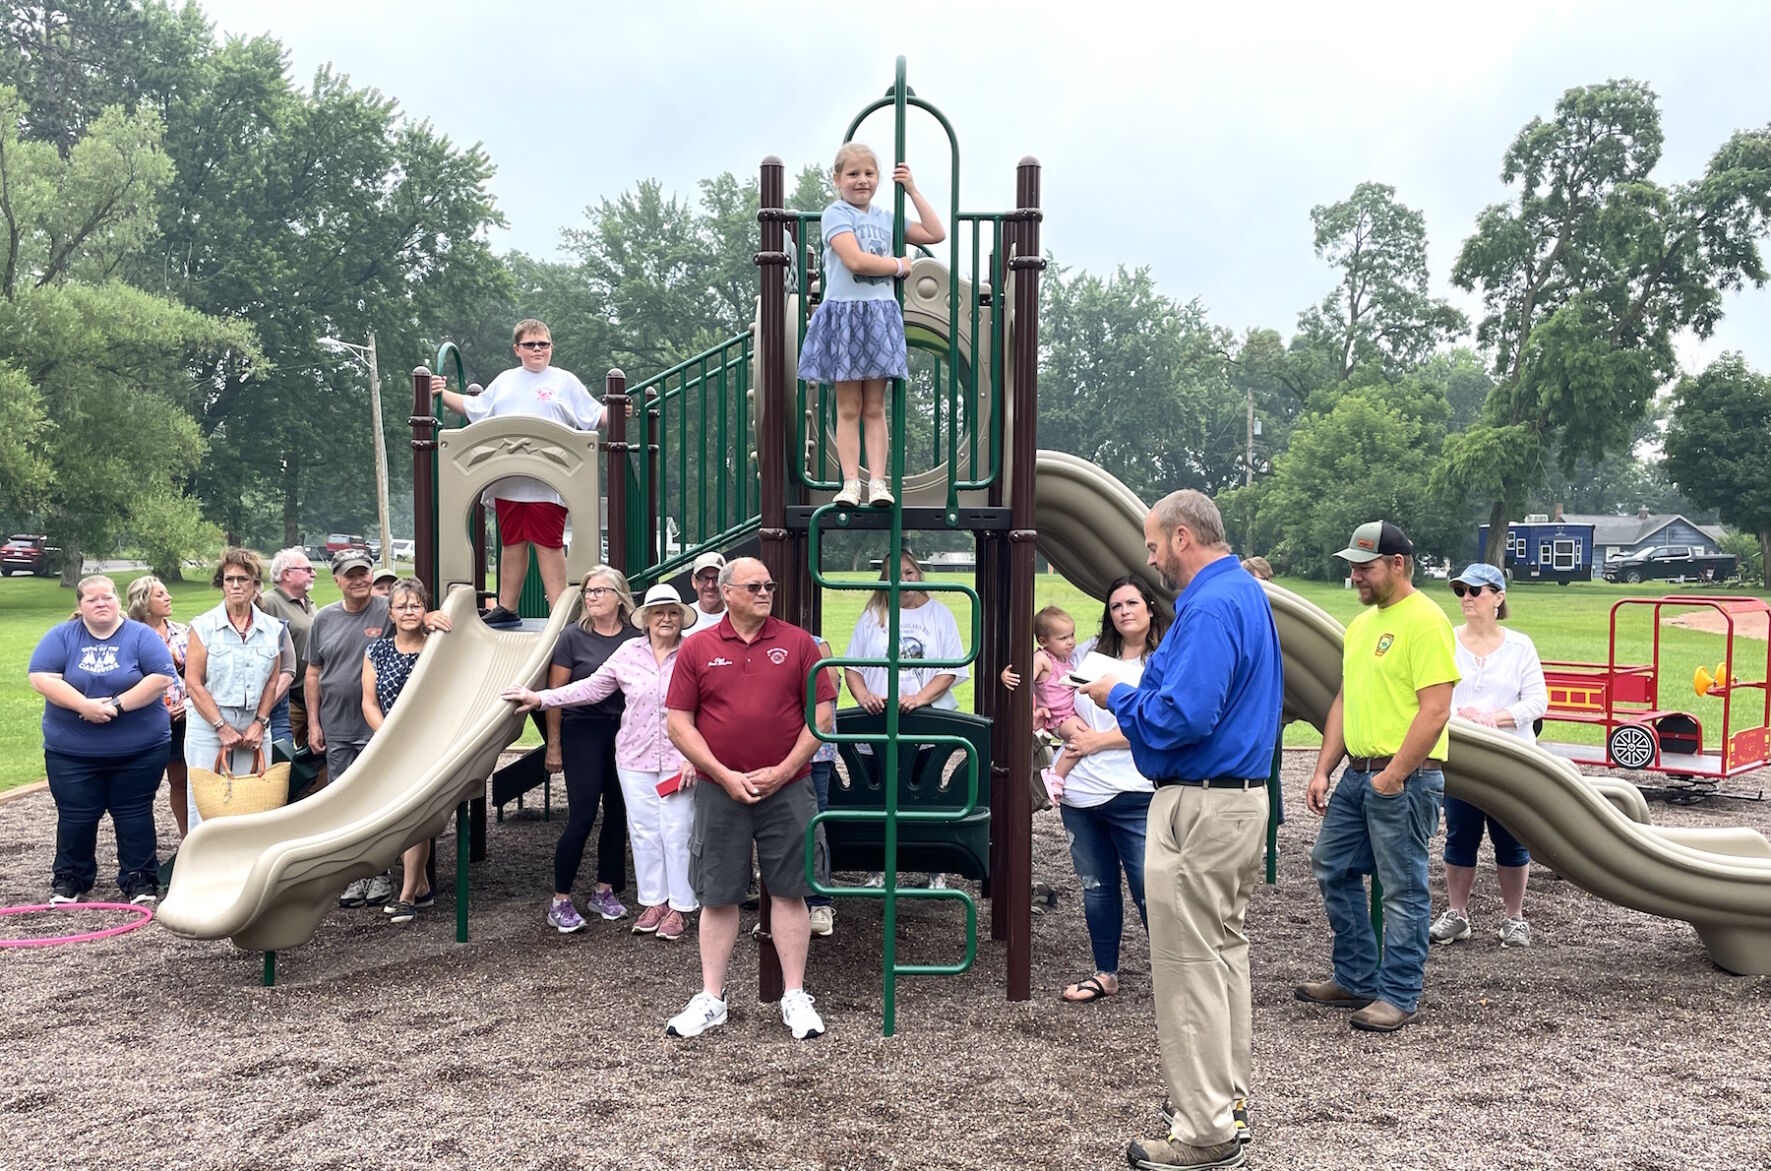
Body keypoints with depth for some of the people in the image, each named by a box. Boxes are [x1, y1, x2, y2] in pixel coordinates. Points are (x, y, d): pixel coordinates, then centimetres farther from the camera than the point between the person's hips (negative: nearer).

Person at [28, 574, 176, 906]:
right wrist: (85, 705, -18)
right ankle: (69, 879, 24)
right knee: (75, 816, 8)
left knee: (134, 815, 5)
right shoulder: (61, 636, 2)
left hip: (139, 749, -1)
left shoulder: (141, 636, -2)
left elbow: (162, 678, -10)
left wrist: (118, 704, -17)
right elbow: (41, 677, -8)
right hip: (72, 751, 1)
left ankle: (139, 879, 14)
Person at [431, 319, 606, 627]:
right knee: (512, 543, 12)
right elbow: (475, 408, 27)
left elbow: (594, 417, 3)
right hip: (508, 481, 5)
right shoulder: (505, 381, 18)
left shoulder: (565, 381, 5)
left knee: (548, 544, -8)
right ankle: (506, 609, 21)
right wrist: (444, 394, 18)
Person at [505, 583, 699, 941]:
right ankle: (654, 902, 23)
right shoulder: (629, 652, 5)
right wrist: (541, 698, 6)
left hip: (679, 761, -3)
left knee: (677, 833, -1)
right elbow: (592, 688, 10)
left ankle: (680, 908, 12)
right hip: (635, 760, 3)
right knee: (644, 831, 8)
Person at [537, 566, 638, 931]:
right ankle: (560, 902, 4)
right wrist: (553, 746, -4)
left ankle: (604, 891, 24)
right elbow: (555, 693, -2)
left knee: (617, 813, 8)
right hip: (583, 731, -3)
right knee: (582, 815, -7)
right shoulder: (573, 637, -3)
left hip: (624, 732, 3)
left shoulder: (635, 639, 4)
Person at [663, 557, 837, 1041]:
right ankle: (711, 999, 18)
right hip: (719, 791, 0)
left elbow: (822, 713, 1)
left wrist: (783, 771, -8)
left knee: (788, 891, 5)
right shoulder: (696, 648, 3)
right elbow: (679, 724, 1)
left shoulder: (798, 643, 2)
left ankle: (795, 996, 16)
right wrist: (725, 776, -8)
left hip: (787, 788, 0)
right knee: (718, 895, 7)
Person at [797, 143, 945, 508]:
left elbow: (936, 234, 14)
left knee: (875, 408, 4)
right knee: (849, 408, 1)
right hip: (845, 313, -4)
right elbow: (855, 260, -18)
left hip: (880, 316, 4)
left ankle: (877, 481, 3)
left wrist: (912, 191, 11)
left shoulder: (885, 218, 13)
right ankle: (850, 482, 3)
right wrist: (900, 265, -5)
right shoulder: (835, 214, -4)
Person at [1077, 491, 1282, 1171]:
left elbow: (1182, 716, -28)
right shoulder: (1246, 593, 13)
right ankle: (1226, 1094, 32)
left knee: (1188, 964, -3)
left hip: (1200, 807, -11)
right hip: (1243, 792, 11)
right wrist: (1137, 691, 13)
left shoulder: (1209, 608, -20)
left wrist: (1119, 697, -11)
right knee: (1224, 948, 19)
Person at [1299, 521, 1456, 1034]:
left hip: (1405, 779, -9)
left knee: (1404, 889, 1)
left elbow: (1436, 709, -19)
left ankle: (1399, 995, 14)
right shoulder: (1361, 624, 15)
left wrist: (1394, 775, -19)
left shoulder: (1424, 621, -13)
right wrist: (1322, 771, 12)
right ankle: (1356, 979, 27)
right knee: (1333, 871, 14)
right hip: (1357, 773, 9)